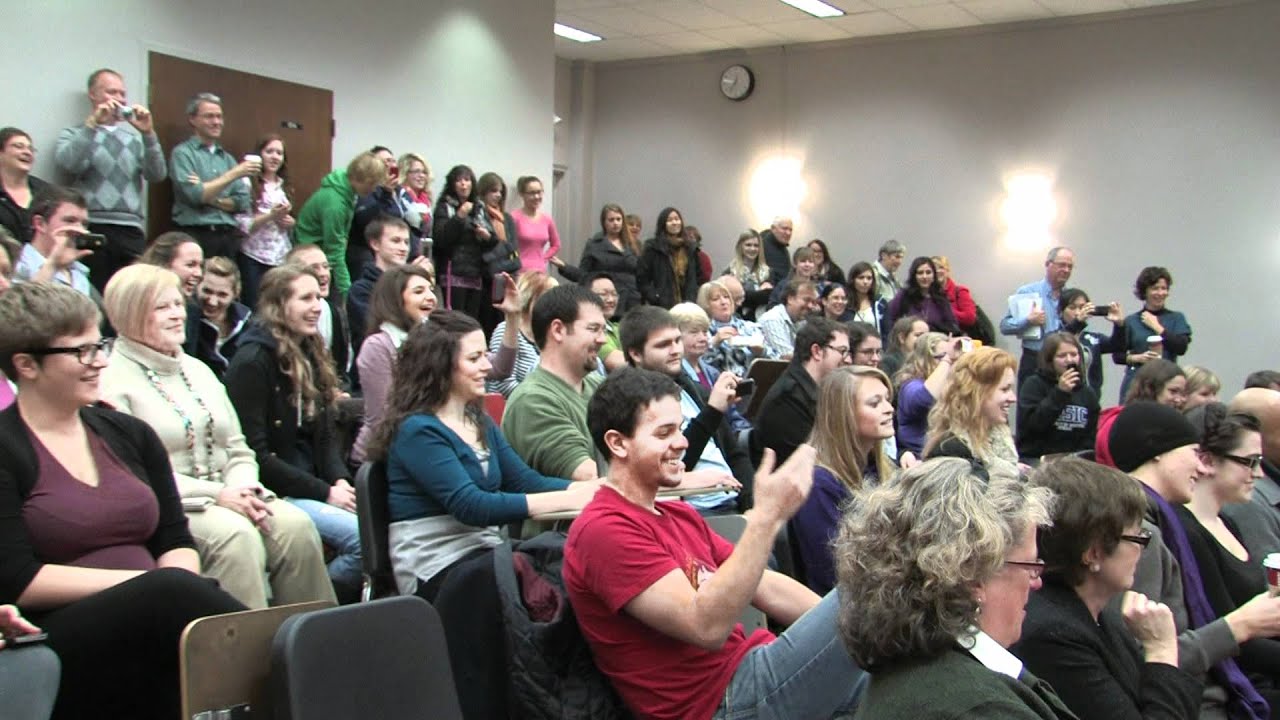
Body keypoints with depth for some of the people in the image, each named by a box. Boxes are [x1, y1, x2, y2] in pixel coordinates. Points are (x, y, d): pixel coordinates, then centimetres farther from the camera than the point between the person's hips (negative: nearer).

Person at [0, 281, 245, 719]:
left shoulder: (129, 434, 16)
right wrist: (157, 585, -13)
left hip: (150, 625, 5)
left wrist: (175, 583, -10)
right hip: (60, 643, -4)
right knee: (172, 590, -33)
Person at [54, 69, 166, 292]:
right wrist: (93, 123, -8)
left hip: (132, 231, 2)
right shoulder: (74, 134, 13)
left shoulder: (135, 136, 19)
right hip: (92, 228, -2)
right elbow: (67, 164, -7)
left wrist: (148, 134, -6)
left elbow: (158, 175, 6)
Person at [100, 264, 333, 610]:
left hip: (228, 497, 6)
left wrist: (244, 488, -4)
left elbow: (238, 450, 19)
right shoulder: (112, 381, -3)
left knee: (296, 525, -21)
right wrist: (217, 494, -18)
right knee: (236, 534, -34)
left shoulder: (199, 370, 21)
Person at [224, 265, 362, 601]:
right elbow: (255, 453, -14)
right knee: (362, 537, -26)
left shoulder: (312, 356, 15)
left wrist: (341, 481, -3)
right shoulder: (252, 362, -9)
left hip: (313, 484, 8)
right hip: (274, 493, -8)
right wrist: (325, 492, -15)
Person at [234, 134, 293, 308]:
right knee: (255, 307, -3)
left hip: (282, 258, 5)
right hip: (254, 258, -5)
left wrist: (290, 222, 3)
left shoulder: (284, 187, 16)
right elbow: (241, 224, -12)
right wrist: (271, 215, -18)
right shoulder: (248, 184, -5)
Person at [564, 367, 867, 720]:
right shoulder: (604, 530, -15)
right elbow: (707, 626, -24)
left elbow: (770, 589, 15)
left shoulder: (679, 515, 18)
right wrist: (767, 516, -28)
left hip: (750, 667, 9)